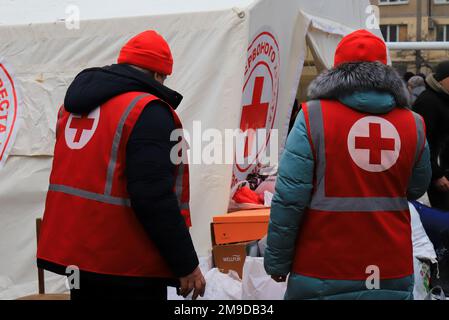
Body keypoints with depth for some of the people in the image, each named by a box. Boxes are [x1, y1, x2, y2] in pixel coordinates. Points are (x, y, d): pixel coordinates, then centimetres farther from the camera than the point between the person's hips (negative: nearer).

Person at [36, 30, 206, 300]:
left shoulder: (75, 104, 11)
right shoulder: (146, 110, -16)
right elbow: (154, 198, -23)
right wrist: (186, 263, -16)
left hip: (74, 253, 8)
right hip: (126, 266, -8)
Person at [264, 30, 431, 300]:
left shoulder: (313, 117, -10)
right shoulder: (413, 124, -1)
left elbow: (289, 199, -12)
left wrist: (277, 262, -3)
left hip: (323, 274, -2)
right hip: (393, 274, 3)